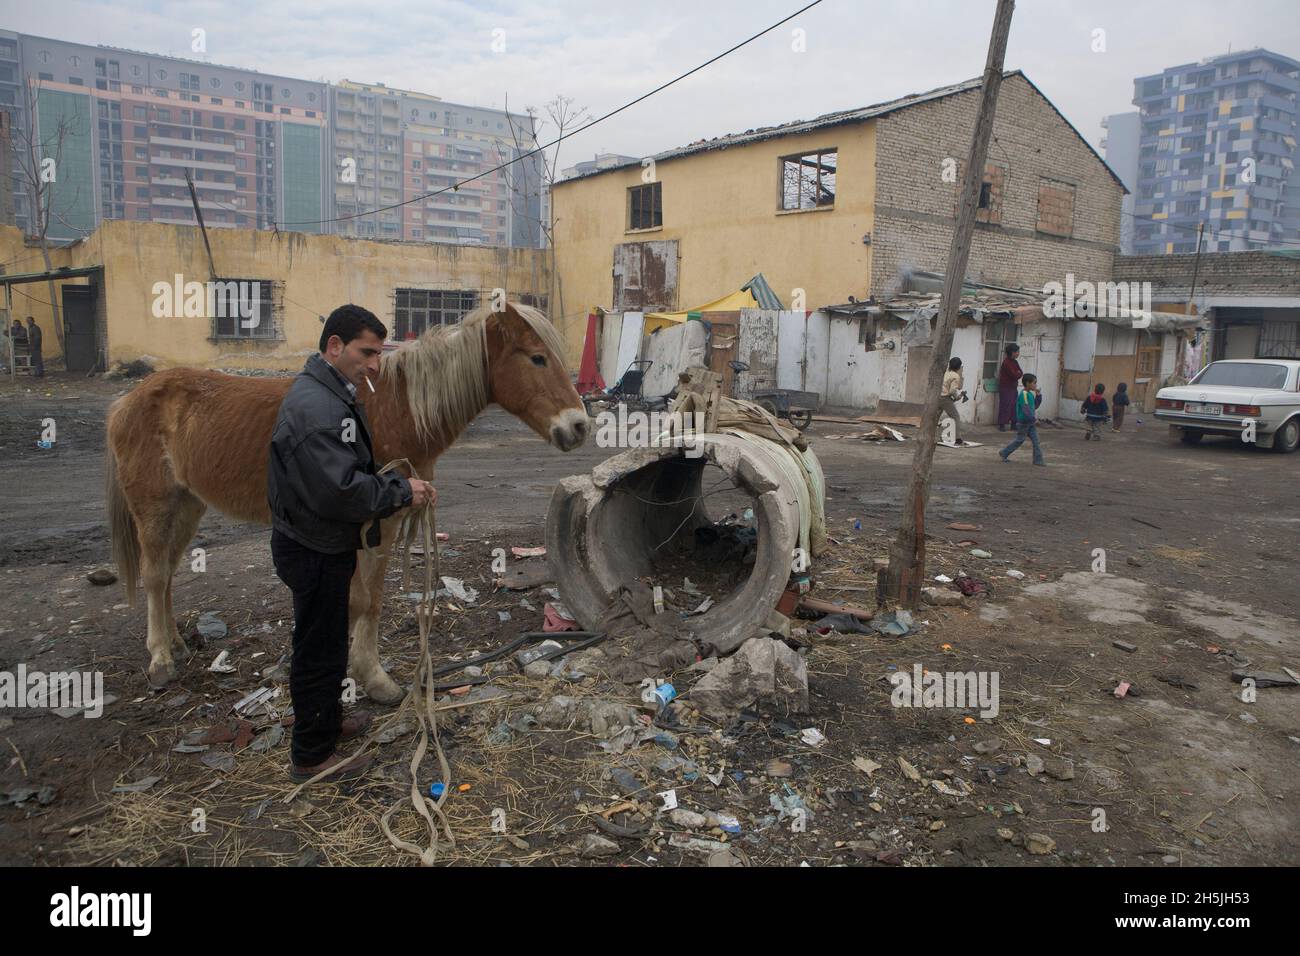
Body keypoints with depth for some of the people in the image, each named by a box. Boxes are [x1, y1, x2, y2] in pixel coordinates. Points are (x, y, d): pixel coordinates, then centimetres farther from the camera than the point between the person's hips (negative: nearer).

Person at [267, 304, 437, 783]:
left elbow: (350, 470, 18)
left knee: (326, 641, 25)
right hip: (314, 551, -11)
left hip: (323, 545, 11)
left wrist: (397, 484, 3)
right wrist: (401, 491, -20)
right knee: (320, 649, 3)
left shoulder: (330, 393, 10)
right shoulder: (317, 406, -26)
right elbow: (340, 491, -32)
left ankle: (327, 718, 43)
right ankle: (312, 754, 19)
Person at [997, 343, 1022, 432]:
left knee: (1014, 405, 9)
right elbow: (1014, 375, -22)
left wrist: (1018, 374, -13)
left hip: (1012, 387, 9)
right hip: (1005, 388, -9)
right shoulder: (1007, 362, -18)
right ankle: (1002, 424, 0)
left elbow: (1020, 373, 8)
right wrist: (1019, 374, -2)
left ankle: (1014, 423, 15)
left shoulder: (1014, 362, 12)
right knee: (1005, 405, -5)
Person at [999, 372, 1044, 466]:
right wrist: (1034, 419, -23)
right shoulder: (1024, 395, -19)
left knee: (1036, 440, 3)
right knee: (1019, 440, 4)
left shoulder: (1031, 394, 9)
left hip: (1031, 423, 8)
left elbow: (1035, 406, 19)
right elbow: (1026, 410, -26)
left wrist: (1038, 396, 8)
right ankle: (1003, 454, 19)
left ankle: (1038, 460, 4)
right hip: (1023, 422, -8)